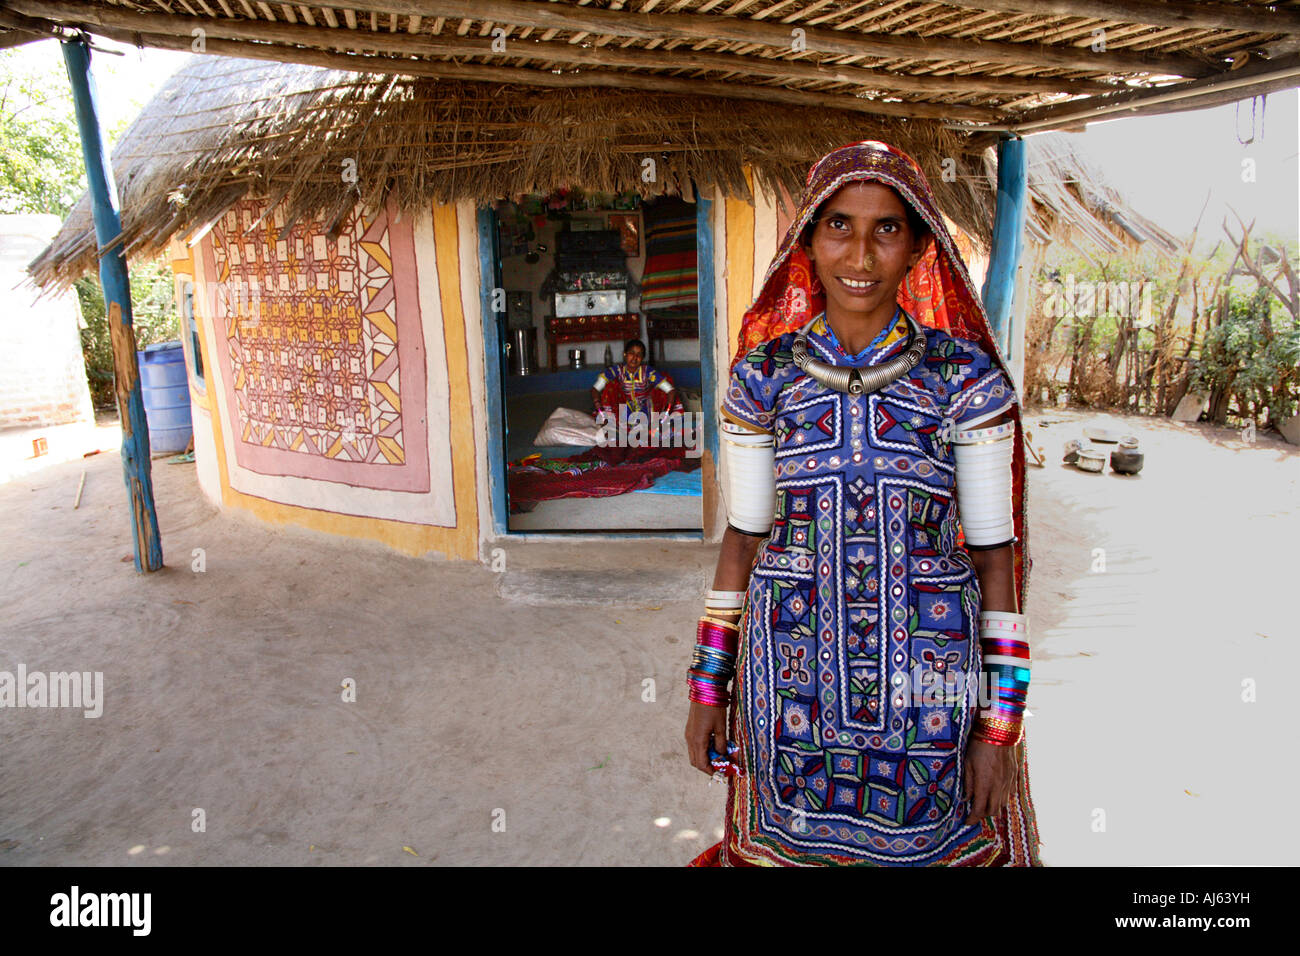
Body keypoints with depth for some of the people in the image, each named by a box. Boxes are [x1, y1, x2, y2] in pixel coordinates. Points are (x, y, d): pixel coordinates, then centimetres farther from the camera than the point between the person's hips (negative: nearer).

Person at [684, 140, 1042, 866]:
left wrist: (1001, 724, -6)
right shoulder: (763, 375, -3)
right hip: (790, 681, 1)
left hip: (928, 682, 0)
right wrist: (708, 688, 4)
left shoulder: (966, 376, -7)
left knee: (929, 846, 17)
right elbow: (745, 535, 2)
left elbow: (994, 549, -4)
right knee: (790, 843, 17)